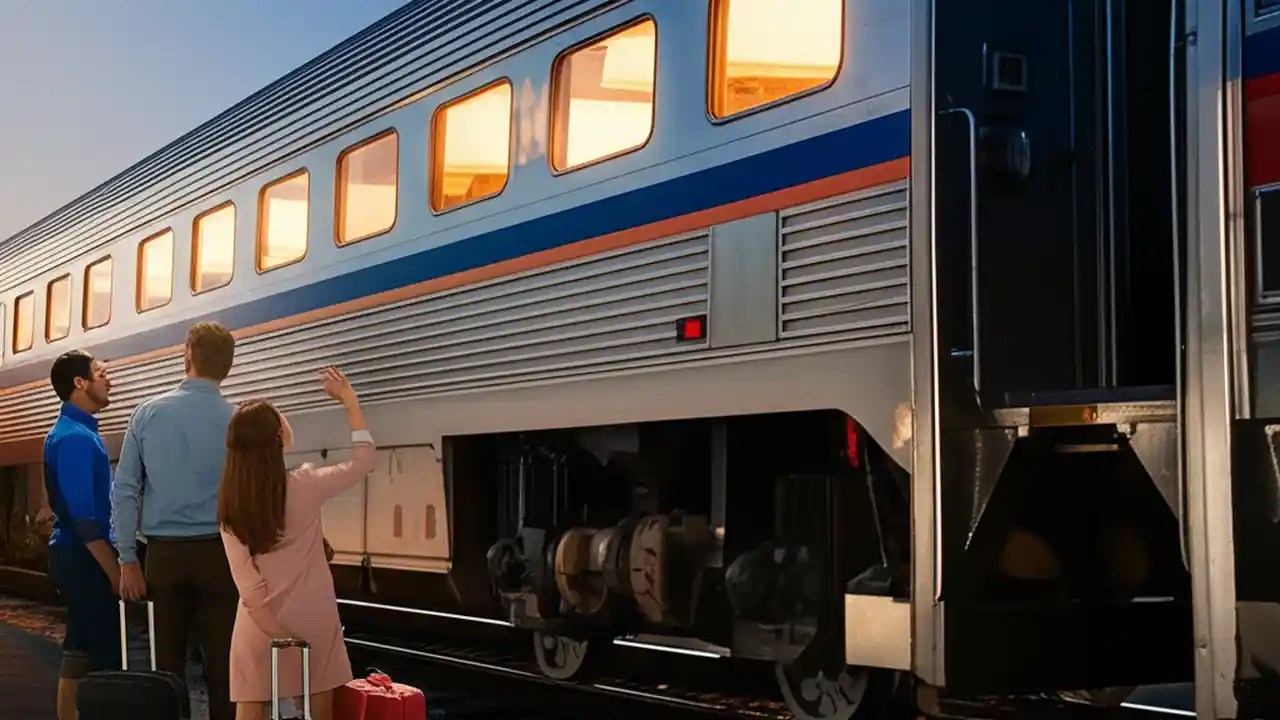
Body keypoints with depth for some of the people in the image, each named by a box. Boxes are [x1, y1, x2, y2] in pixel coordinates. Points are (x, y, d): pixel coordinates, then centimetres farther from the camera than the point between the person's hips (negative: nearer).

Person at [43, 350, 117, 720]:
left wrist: (111, 564, 19)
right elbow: (82, 516, -22)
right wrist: (114, 571, -20)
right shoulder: (75, 437, -18)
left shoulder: (75, 431, 14)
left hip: (79, 554, 10)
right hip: (83, 557, -10)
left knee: (82, 649, 14)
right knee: (101, 652, -7)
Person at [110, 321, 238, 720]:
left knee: (167, 662, 10)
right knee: (222, 664, 3)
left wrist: (128, 560, 2)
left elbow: (125, 490, 0)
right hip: (219, 554, -2)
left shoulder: (147, 413, 1)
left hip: (164, 554, 2)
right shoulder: (236, 421, -5)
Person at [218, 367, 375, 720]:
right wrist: (349, 401, 8)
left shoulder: (229, 502, -2)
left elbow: (245, 576, -4)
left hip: (259, 624, 3)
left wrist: (269, 624, -1)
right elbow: (364, 460, 2)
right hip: (309, 622, -3)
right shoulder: (304, 486, -12)